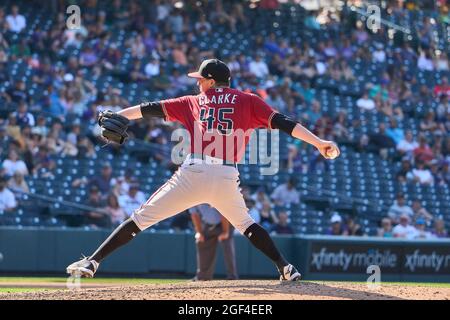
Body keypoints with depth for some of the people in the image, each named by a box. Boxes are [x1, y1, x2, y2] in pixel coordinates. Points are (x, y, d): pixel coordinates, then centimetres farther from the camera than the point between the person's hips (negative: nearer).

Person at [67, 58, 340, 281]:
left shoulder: (193, 102, 17)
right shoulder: (248, 101, 14)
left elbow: (149, 109, 15)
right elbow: (281, 122, 5)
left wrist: (115, 116, 19)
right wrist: (320, 144, 3)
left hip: (194, 174, -1)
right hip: (227, 179, 1)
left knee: (142, 218, 5)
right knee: (245, 224, 26)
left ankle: (92, 262, -1)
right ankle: (285, 268, 12)